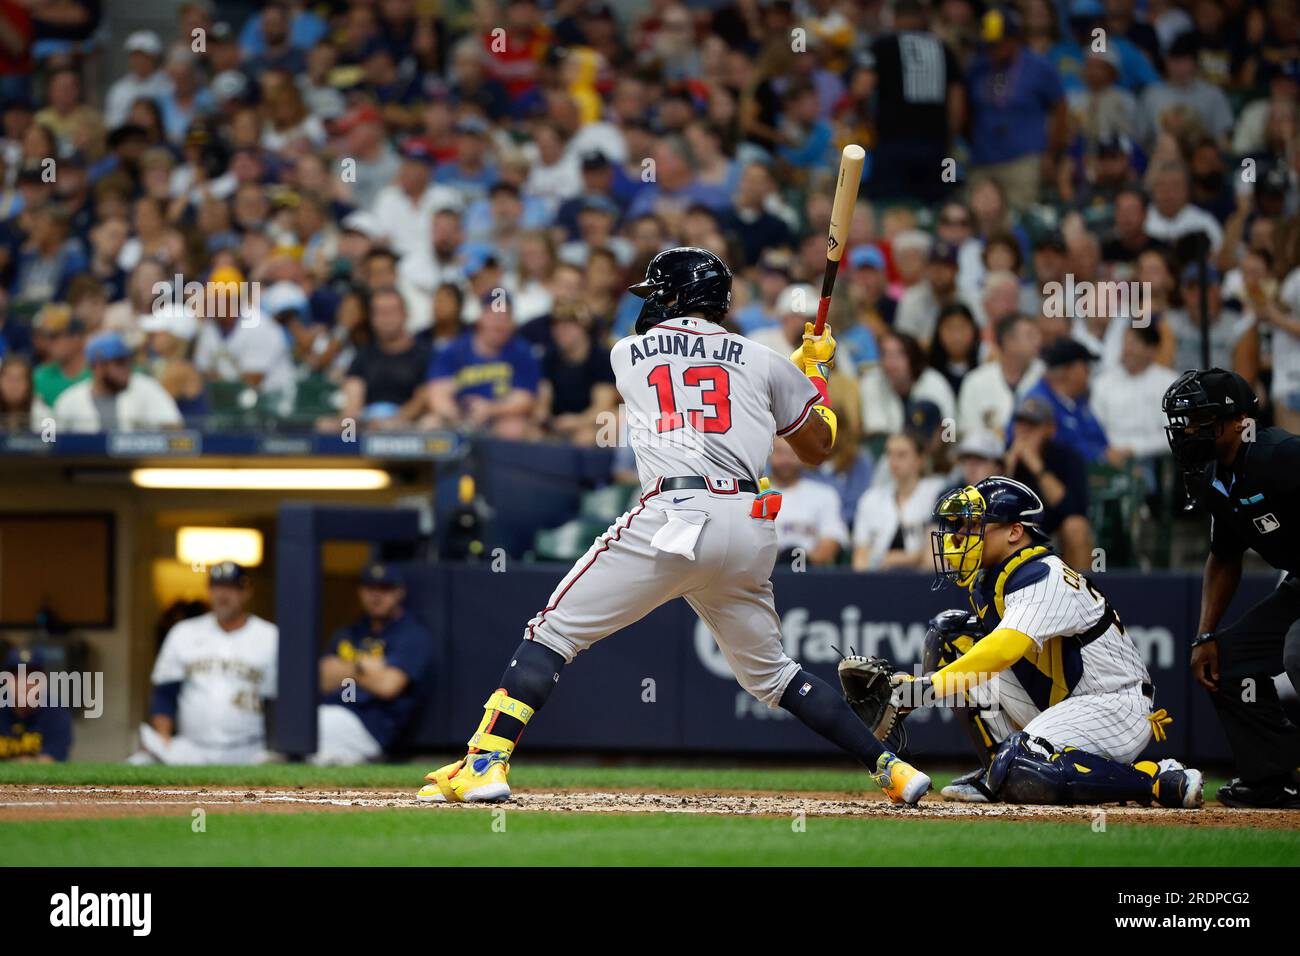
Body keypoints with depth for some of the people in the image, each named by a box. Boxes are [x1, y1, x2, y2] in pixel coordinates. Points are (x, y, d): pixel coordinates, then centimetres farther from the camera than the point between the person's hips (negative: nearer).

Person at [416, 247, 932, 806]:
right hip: (751, 530, 4)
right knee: (770, 674, 20)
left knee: (554, 630, 0)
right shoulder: (763, 361, 17)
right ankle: (889, 768, 14)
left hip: (674, 514, -4)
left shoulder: (629, 353, 16)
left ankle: (485, 763, -14)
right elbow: (818, 449, 26)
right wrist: (814, 369, 43)